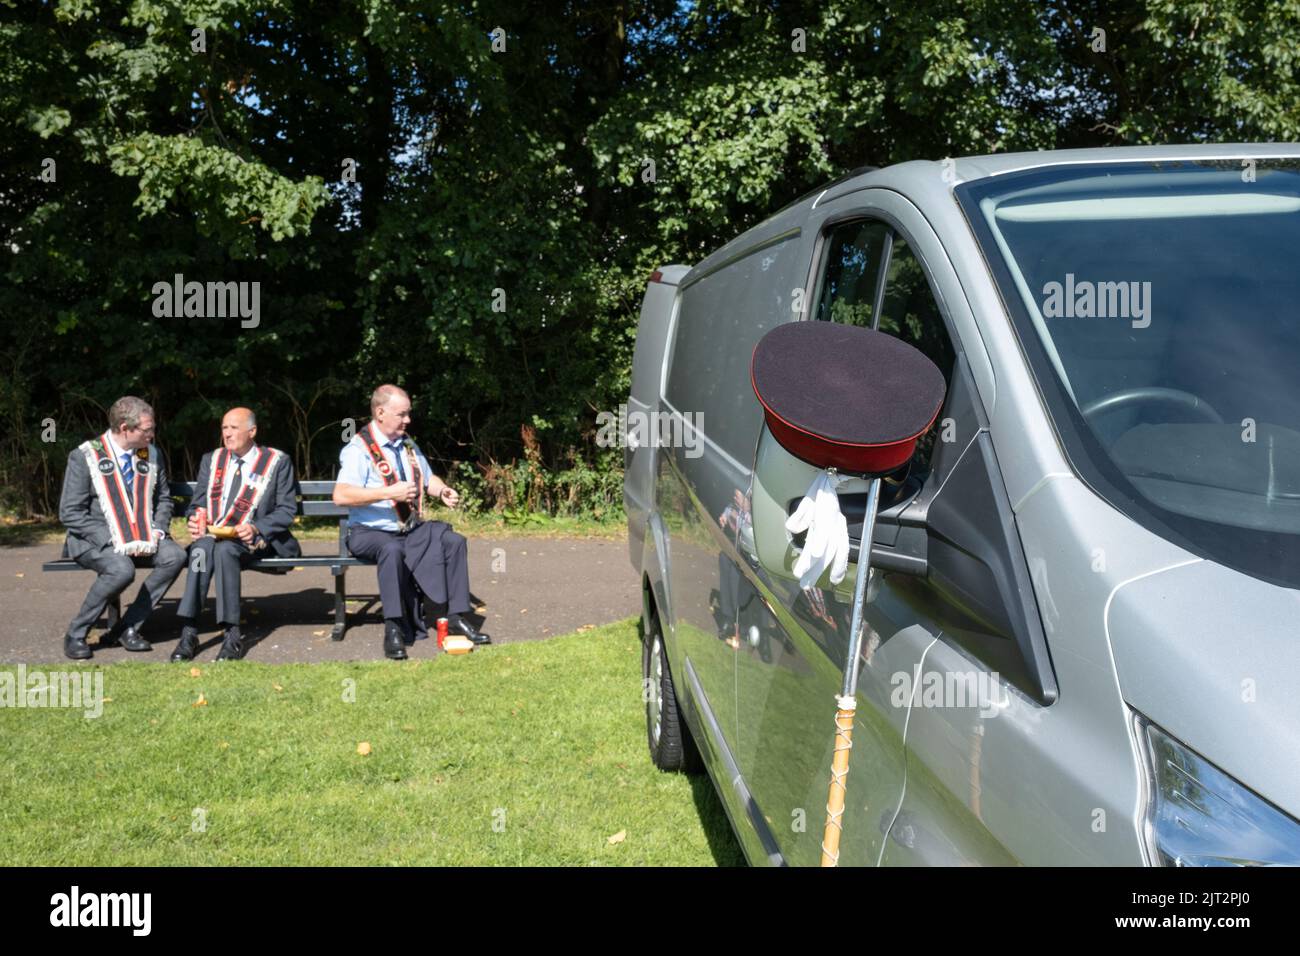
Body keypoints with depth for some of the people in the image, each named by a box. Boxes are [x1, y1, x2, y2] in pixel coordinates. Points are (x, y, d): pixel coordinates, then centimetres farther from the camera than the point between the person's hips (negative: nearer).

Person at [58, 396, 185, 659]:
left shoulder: (152, 454, 7)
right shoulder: (85, 457, -9)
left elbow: (163, 499, 16)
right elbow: (70, 513, -11)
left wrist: (156, 532, -4)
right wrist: (113, 541, -19)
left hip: (142, 538, 5)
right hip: (95, 539, -5)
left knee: (175, 556, -24)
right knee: (122, 569, -35)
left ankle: (126, 628, -15)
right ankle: (75, 634, -13)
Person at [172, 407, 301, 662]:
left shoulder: (278, 462, 7)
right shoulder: (211, 460, 21)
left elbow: (287, 510, 1)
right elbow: (197, 504, 19)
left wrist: (256, 528, -15)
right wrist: (196, 521, -6)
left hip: (251, 539, -3)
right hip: (212, 533, 3)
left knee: (224, 548, -36)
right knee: (202, 547, -33)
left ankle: (231, 636, -35)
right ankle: (188, 632, -37)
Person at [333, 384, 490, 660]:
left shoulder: (408, 445, 13)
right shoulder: (359, 449, -12)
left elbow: (428, 479, 25)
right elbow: (341, 495, -25)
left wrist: (442, 491, 1)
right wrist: (389, 493, -29)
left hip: (412, 530, 7)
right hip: (371, 533, -7)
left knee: (454, 541, -12)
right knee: (392, 550, -38)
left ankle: (457, 618, -9)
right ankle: (393, 629, -30)